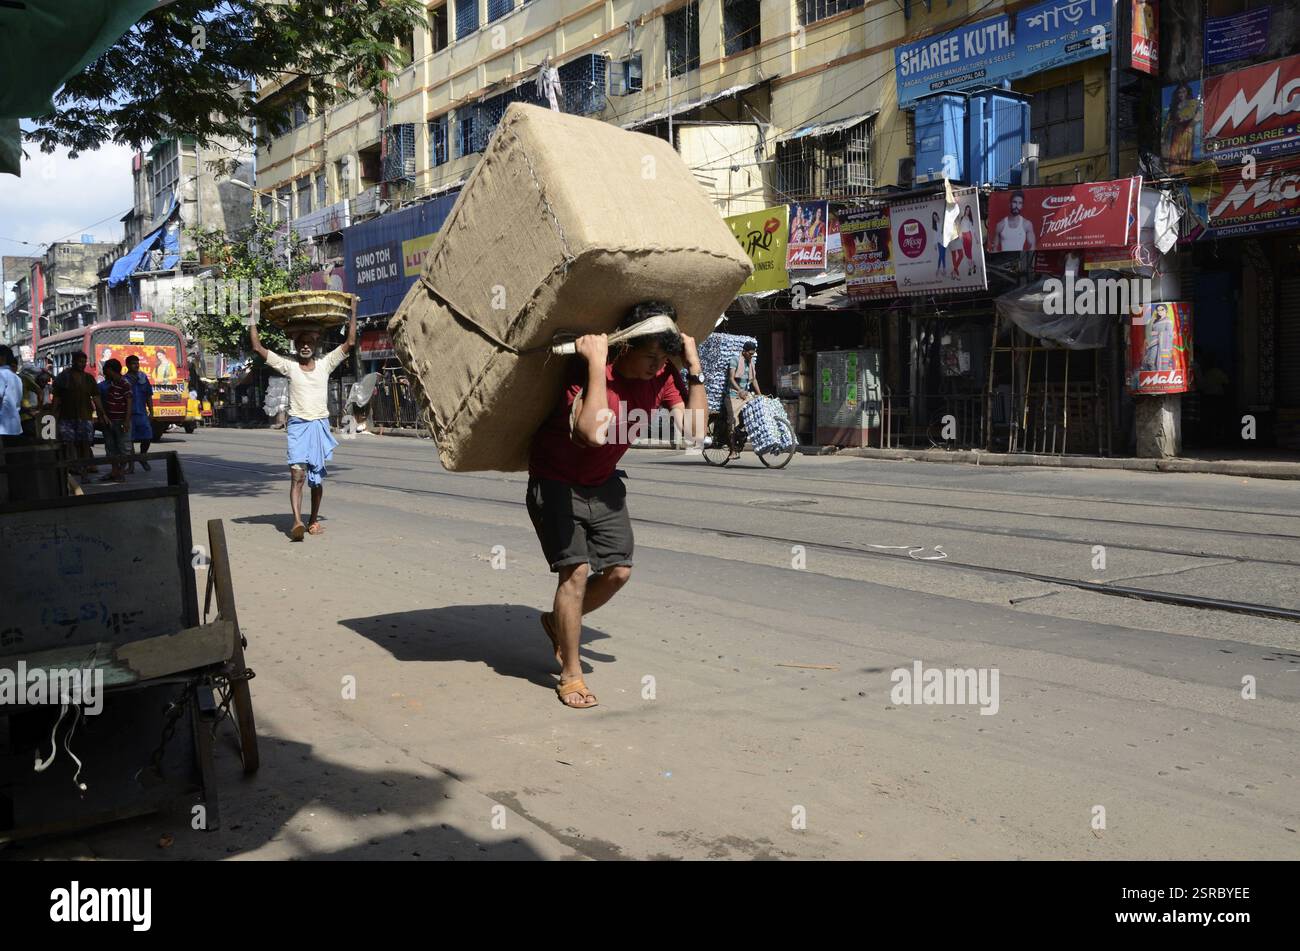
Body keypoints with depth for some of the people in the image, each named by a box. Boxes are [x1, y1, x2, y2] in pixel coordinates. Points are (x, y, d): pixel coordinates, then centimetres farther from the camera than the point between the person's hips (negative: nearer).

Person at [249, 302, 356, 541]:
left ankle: (314, 520, 23)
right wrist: (253, 320, 3)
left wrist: (353, 313, 3)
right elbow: (258, 347, 4)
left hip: (320, 425, 2)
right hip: (298, 426, -2)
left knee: (317, 477, 10)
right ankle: (297, 523, -25)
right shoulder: (289, 366, 4)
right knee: (297, 474, -16)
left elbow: (349, 342, 4)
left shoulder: (325, 365, 6)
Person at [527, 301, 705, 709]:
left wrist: (694, 368, -21)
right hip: (555, 482, -6)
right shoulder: (588, 373, -30)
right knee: (576, 569, -14)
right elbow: (594, 433, -48)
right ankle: (571, 675, 0)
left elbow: (695, 427, -17)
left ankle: (559, 622, 27)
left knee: (618, 570, 0)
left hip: (603, 483, 6)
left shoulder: (659, 377, -10)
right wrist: (597, 363, -45)